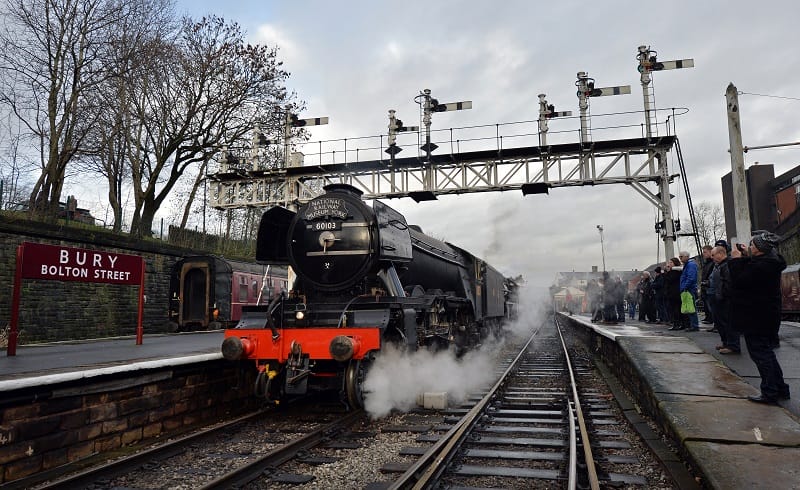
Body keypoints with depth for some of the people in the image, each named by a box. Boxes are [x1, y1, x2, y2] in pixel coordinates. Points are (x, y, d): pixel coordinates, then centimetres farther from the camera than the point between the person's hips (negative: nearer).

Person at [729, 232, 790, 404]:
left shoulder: (761, 266, -26)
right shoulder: (770, 261, 7)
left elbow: (740, 280, -20)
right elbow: (750, 274, 19)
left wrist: (736, 259, -11)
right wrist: (746, 257, 10)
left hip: (756, 318, -10)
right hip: (768, 315, 10)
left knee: (760, 352, -2)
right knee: (766, 351, 19)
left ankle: (770, 393, 3)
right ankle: (780, 388, 26)